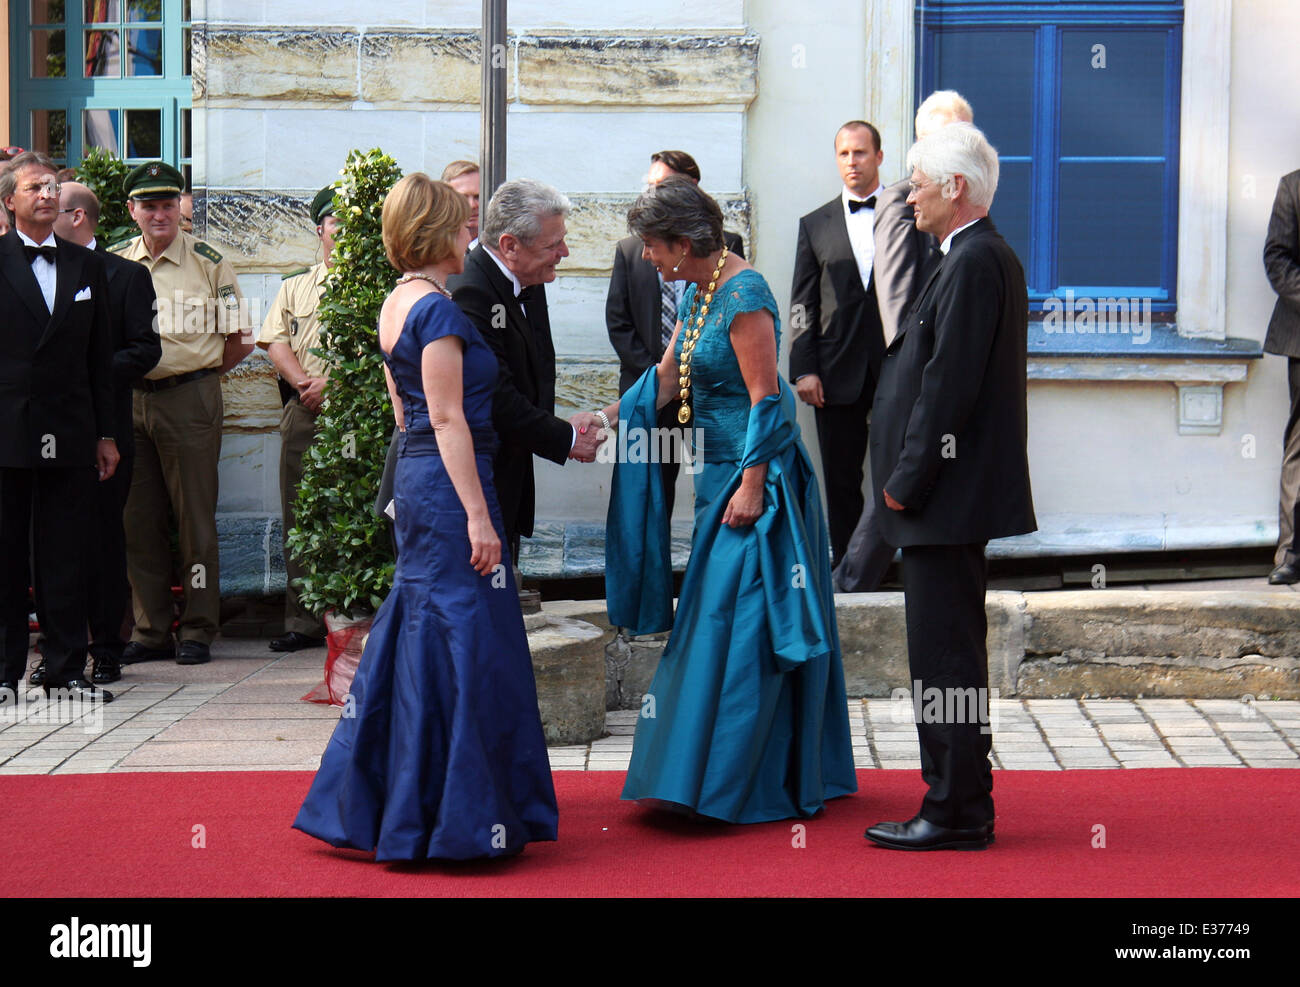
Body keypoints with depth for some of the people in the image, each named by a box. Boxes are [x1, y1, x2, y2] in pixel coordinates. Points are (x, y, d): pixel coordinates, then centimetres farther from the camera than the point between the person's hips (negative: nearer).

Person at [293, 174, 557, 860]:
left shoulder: (396, 304, 14)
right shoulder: (437, 308, -15)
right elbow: (447, 418, -19)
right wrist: (477, 514, -20)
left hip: (413, 475, 10)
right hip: (450, 482, -10)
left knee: (416, 635, 15)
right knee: (464, 645, -5)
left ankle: (372, 799, 22)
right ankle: (459, 815, -2)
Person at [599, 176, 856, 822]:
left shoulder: (743, 296, -17)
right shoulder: (696, 292, 11)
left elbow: (766, 399, -19)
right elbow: (666, 379, 16)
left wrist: (752, 485, -21)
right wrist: (604, 419, 7)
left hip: (753, 476, -10)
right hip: (719, 475, 10)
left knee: (737, 623, -7)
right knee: (721, 618, 13)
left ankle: (733, 784, -2)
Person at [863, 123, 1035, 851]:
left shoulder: (975, 264, -16)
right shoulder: (982, 257, 16)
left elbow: (949, 383, -21)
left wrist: (907, 481, -16)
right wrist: (907, 480, 18)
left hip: (949, 497, -11)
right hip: (955, 494, 11)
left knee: (946, 657, -5)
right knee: (950, 655, 15)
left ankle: (956, 816, 0)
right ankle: (959, 803, 22)